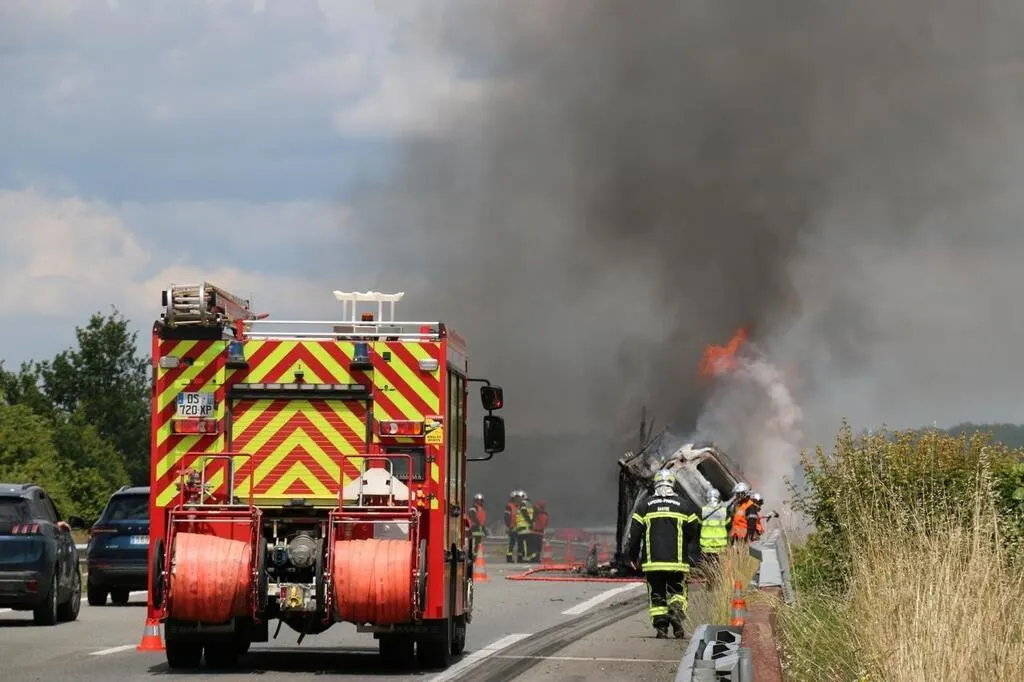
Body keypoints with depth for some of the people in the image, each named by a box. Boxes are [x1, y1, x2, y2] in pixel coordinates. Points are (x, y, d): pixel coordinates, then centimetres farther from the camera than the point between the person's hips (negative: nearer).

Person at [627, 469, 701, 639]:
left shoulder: (645, 505, 6)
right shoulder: (684, 505, 5)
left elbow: (635, 533, 7)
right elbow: (694, 532, 5)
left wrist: (633, 555, 16)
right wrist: (694, 555, 14)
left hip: (652, 561, 1)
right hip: (677, 561, -1)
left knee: (657, 595, 7)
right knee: (677, 592, 8)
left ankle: (661, 627, -3)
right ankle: (676, 610, -20)